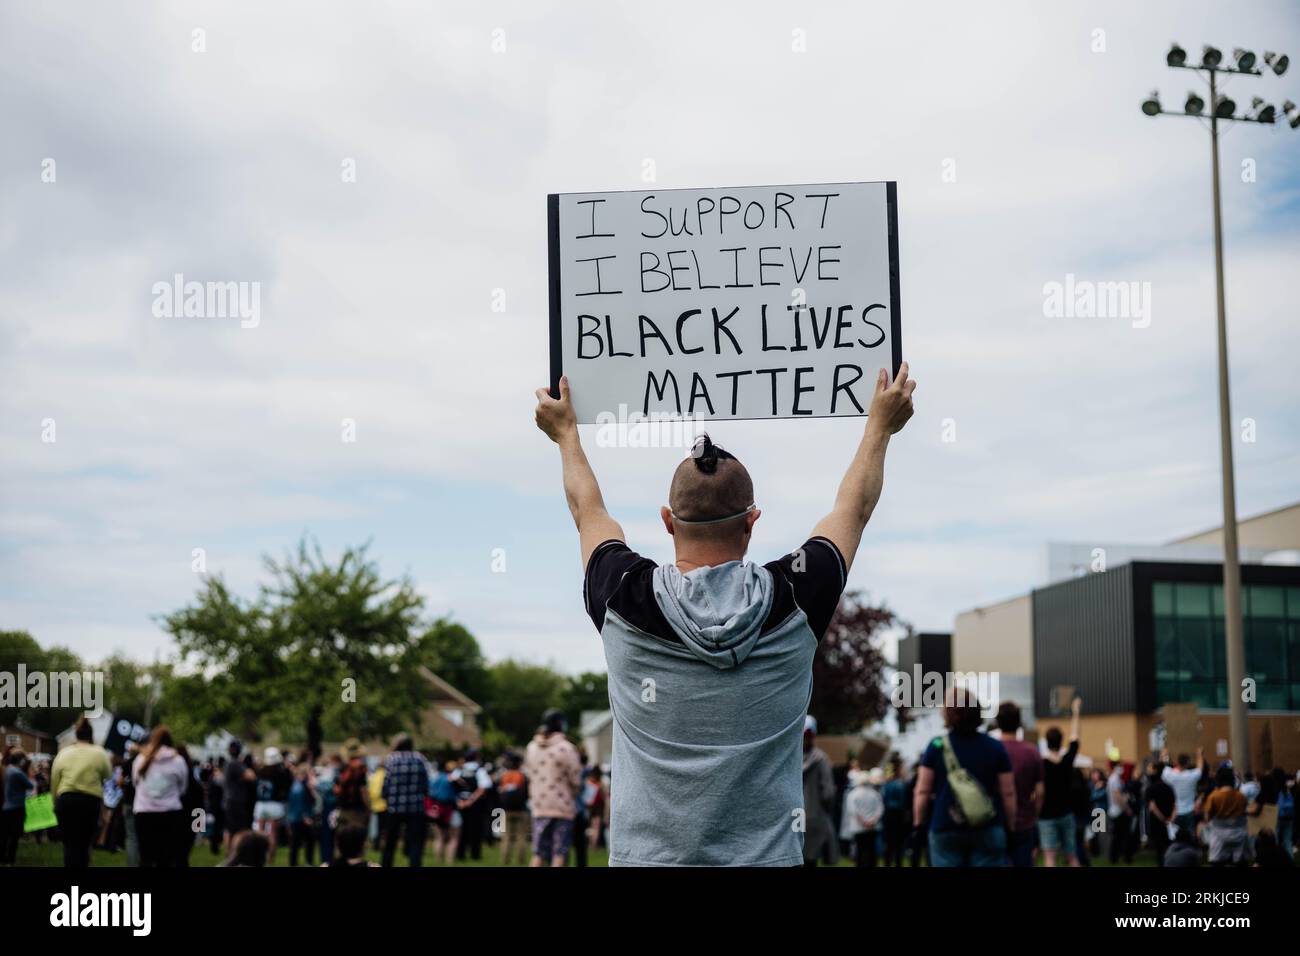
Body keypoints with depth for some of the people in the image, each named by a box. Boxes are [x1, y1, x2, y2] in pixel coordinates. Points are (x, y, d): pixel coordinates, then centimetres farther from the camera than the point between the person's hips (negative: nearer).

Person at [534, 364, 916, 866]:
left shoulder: (625, 601, -6)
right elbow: (853, 508, 13)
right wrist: (880, 425, 30)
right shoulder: (794, 600, -6)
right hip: (765, 855, 0)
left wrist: (567, 433, 34)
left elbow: (588, 511, 16)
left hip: (643, 855, 1)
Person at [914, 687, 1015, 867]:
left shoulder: (936, 747, -2)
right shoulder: (996, 748, 1)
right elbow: (1008, 794, 1)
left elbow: (922, 792, -1)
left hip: (945, 831, 0)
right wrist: (1010, 828, 9)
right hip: (988, 832, 1)